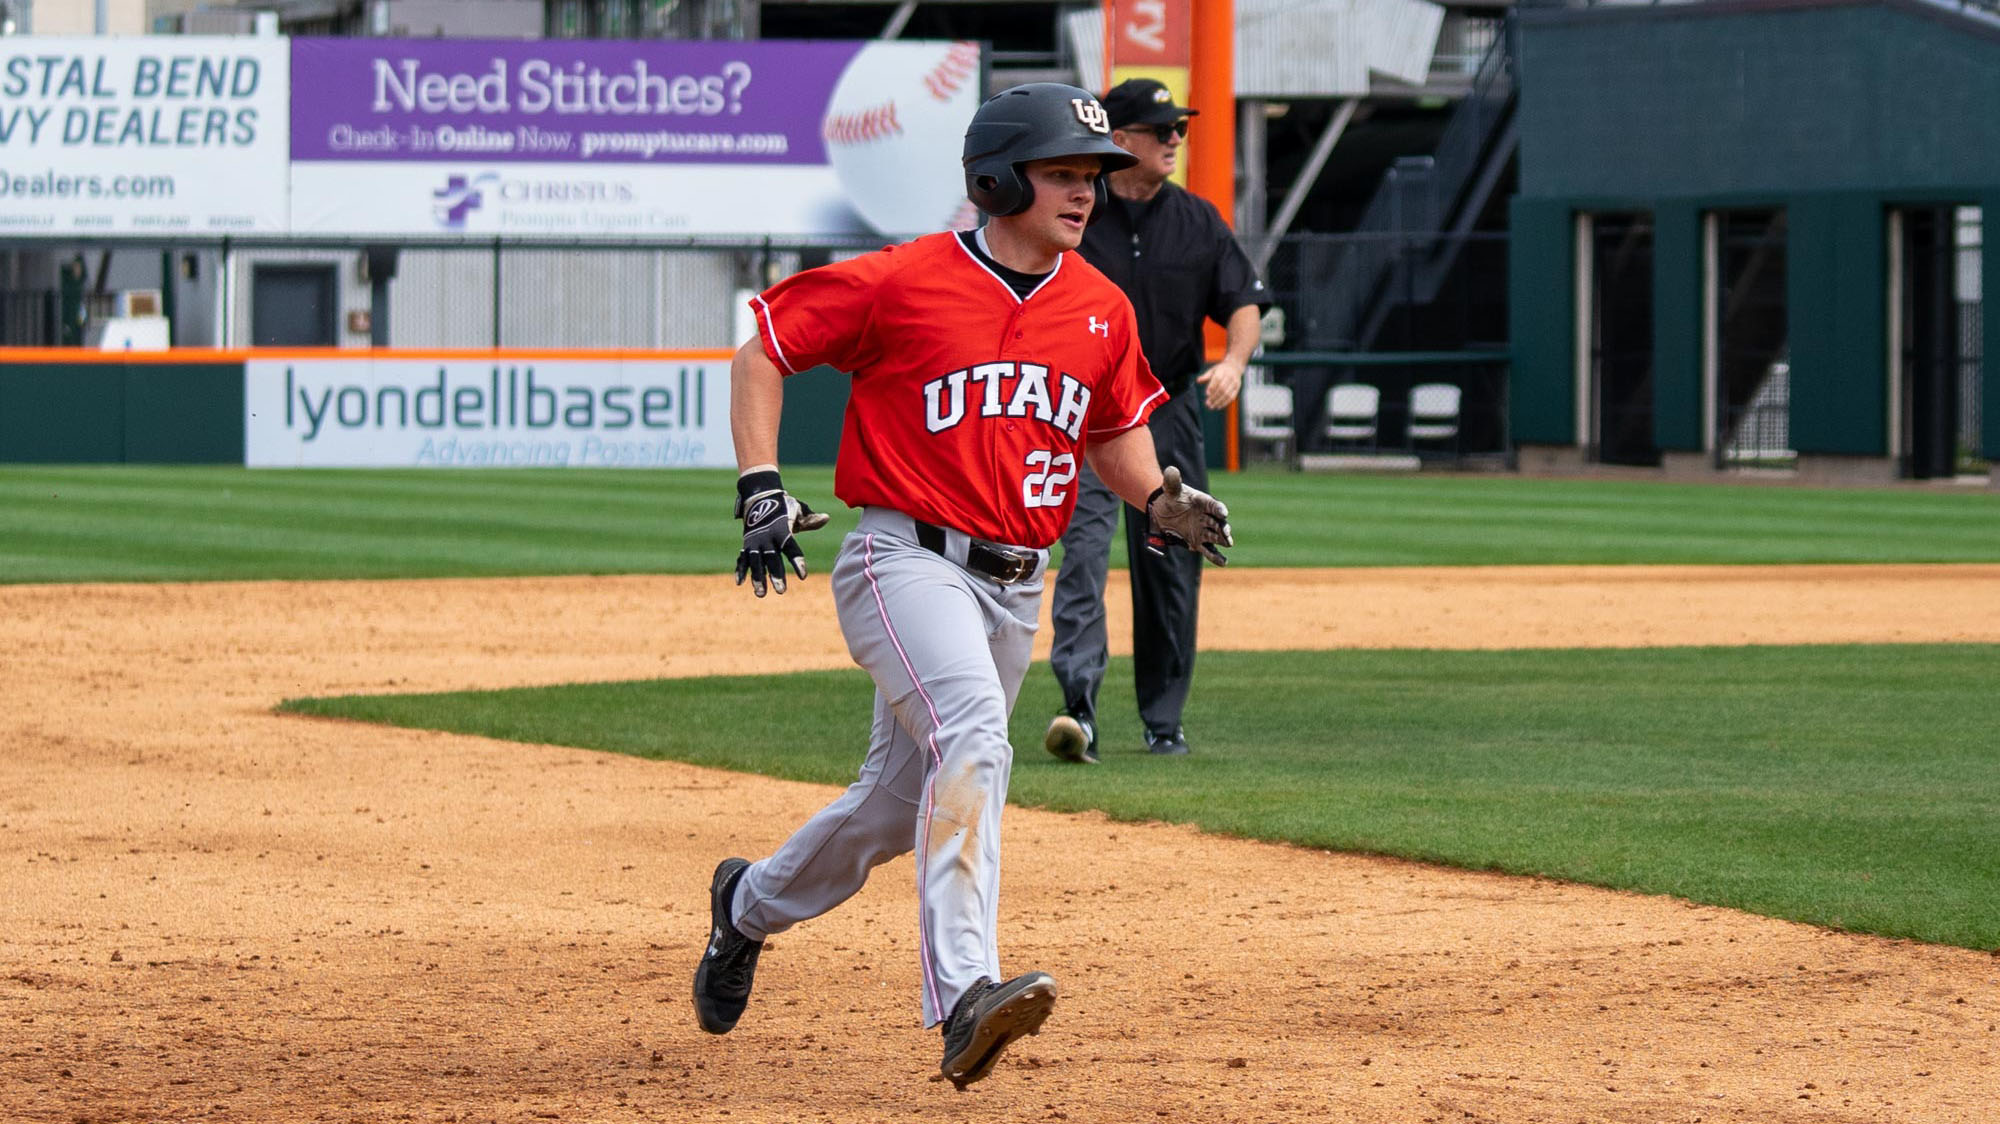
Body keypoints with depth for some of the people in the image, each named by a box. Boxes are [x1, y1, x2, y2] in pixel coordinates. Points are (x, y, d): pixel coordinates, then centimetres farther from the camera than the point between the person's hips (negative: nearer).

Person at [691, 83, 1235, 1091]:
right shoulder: (901, 282, -9)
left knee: (902, 801, 17)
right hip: (907, 560, -7)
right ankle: (964, 996, -41)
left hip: (1013, 590, 7)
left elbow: (1114, 426, 24)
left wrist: (1160, 499, 4)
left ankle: (749, 904, 47)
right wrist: (760, 488, -12)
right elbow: (761, 353, -1)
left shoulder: (1101, 310, 8)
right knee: (973, 738, -31)